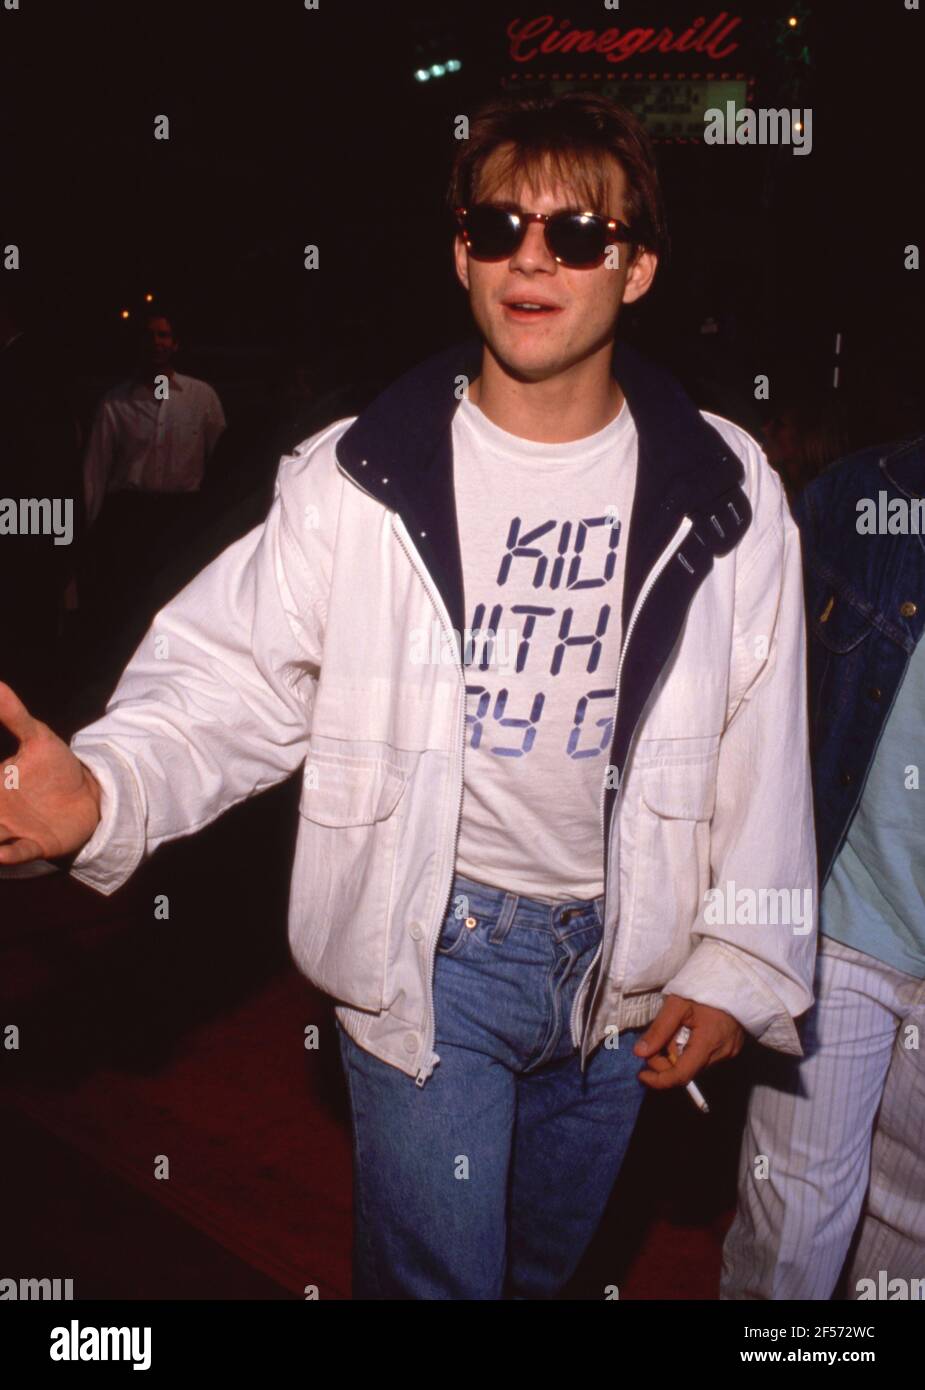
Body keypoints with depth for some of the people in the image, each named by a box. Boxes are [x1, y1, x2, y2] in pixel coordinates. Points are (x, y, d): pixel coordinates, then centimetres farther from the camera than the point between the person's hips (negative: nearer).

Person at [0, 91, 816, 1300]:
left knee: (552, 1261, 24)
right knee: (436, 1273, 9)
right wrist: (104, 790, -30)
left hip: (621, 960, 3)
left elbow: (762, 747, -1)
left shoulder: (723, 491, -5)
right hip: (428, 947, -2)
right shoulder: (356, 478, -11)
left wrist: (738, 964, 0)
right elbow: (239, 679, -11)